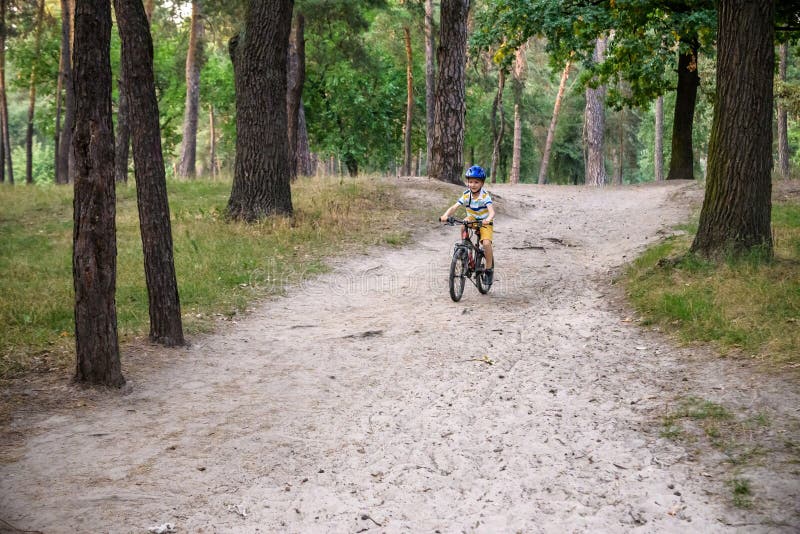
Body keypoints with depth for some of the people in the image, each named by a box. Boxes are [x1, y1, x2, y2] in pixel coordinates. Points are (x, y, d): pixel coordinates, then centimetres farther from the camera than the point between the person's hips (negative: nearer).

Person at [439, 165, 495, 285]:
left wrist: (488, 220, -59)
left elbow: (492, 211, -37)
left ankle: (489, 269, -4)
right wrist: (446, 215, -44)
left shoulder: (485, 195, -24)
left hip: (485, 222, -3)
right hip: (472, 219, 3)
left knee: (486, 243, -23)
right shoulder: (466, 195, -15)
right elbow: (454, 207, -23)